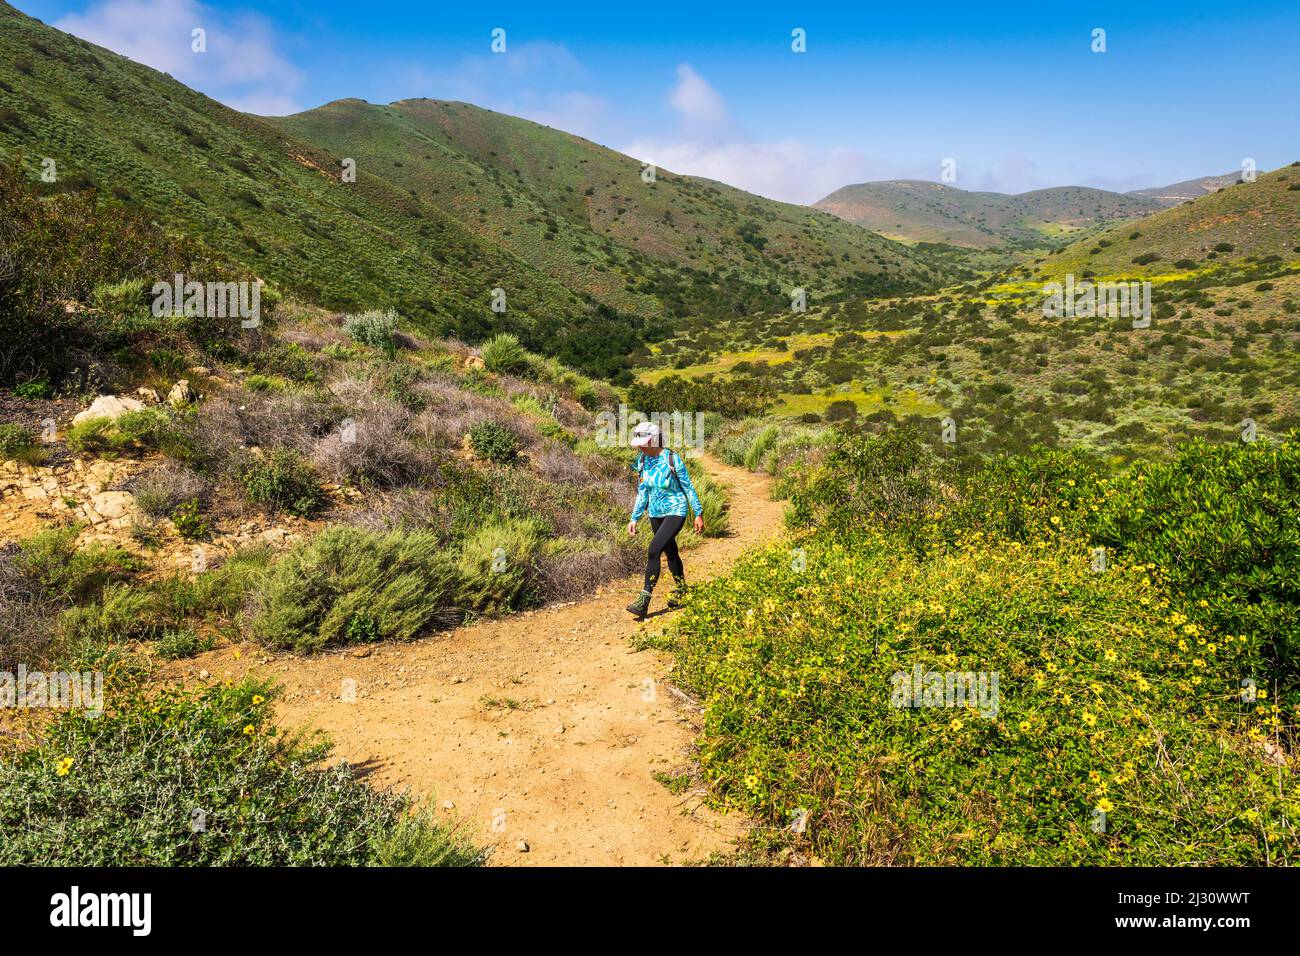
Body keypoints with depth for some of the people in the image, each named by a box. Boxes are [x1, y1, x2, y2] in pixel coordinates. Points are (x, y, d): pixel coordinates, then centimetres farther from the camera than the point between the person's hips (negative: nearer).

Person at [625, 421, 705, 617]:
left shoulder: (672, 459, -16)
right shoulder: (642, 461, 1)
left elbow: (688, 487, -9)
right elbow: (642, 492, 10)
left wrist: (699, 514, -7)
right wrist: (634, 518, 7)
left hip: (675, 512, -7)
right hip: (656, 514, 7)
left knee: (654, 550, -19)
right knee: (670, 552, 17)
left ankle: (644, 600, -19)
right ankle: (681, 590, 36)